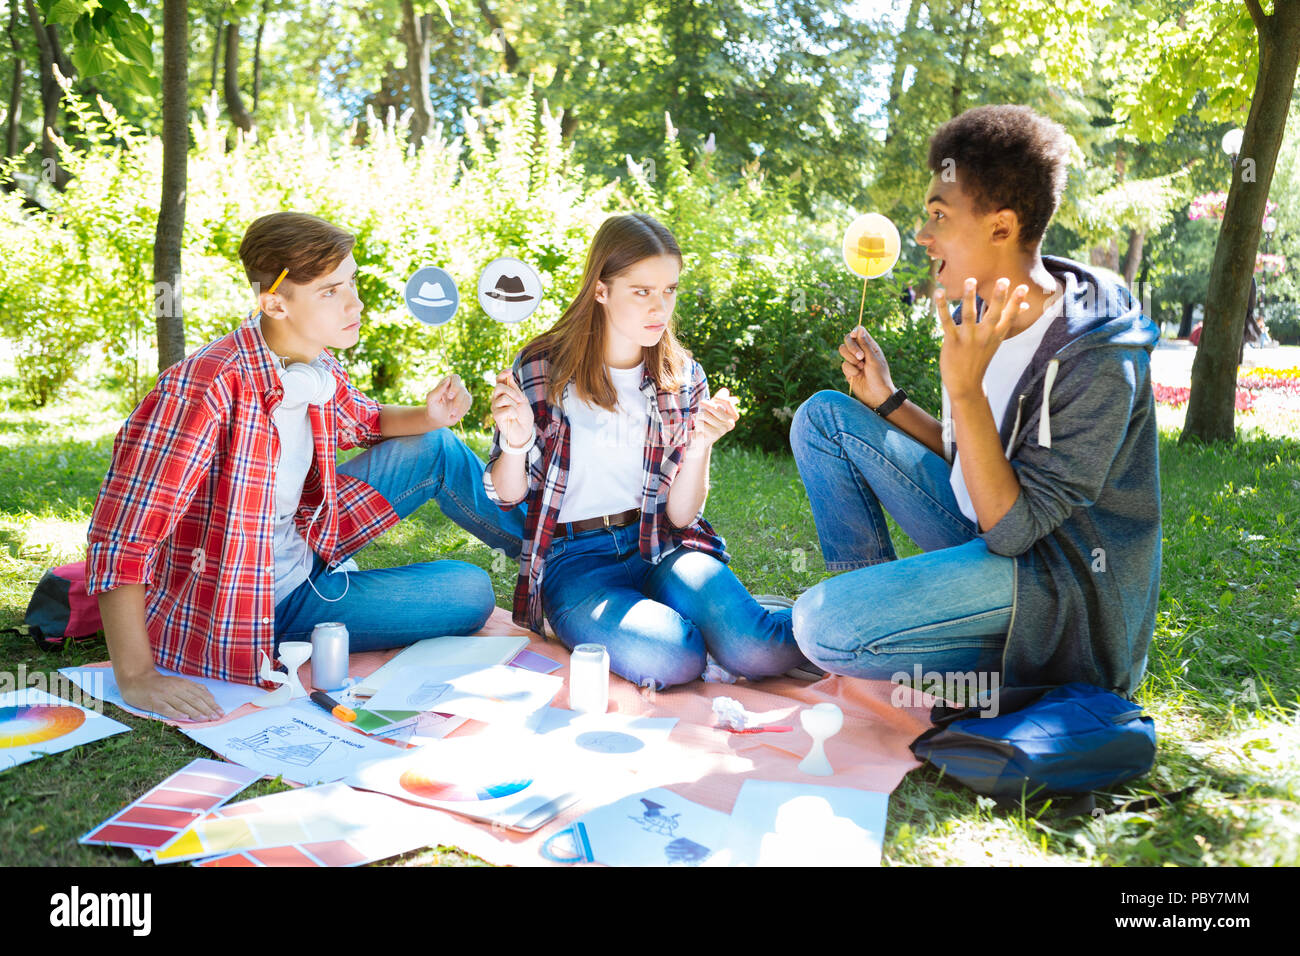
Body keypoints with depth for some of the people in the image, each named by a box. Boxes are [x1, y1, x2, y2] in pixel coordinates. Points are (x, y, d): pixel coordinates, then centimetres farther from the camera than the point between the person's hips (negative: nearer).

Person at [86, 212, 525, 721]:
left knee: (436, 448, 2)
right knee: (470, 595, -11)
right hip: (235, 616, -7)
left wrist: (426, 416, -5)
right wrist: (136, 676, -33)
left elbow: (361, 420, 17)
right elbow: (122, 530, -32)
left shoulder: (319, 370, -6)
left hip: (304, 557, 8)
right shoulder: (208, 386, -31)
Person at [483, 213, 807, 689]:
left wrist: (700, 446, -18)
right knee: (670, 659, -32)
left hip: (658, 546, 2)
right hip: (574, 559, -1)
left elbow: (680, 516, 1)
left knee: (749, 649, -29)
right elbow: (507, 496, 4)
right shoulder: (541, 368, -4)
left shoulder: (683, 378, 4)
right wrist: (516, 442, -17)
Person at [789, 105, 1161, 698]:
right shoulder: (981, 313, 0)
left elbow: (1012, 528, -25)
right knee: (823, 417, 5)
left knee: (823, 627, -28)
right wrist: (887, 400, 1)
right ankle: (878, 600, 7)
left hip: (1062, 576, -8)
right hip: (987, 526, 8)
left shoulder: (1098, 360, -24)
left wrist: (966, 389, -33)